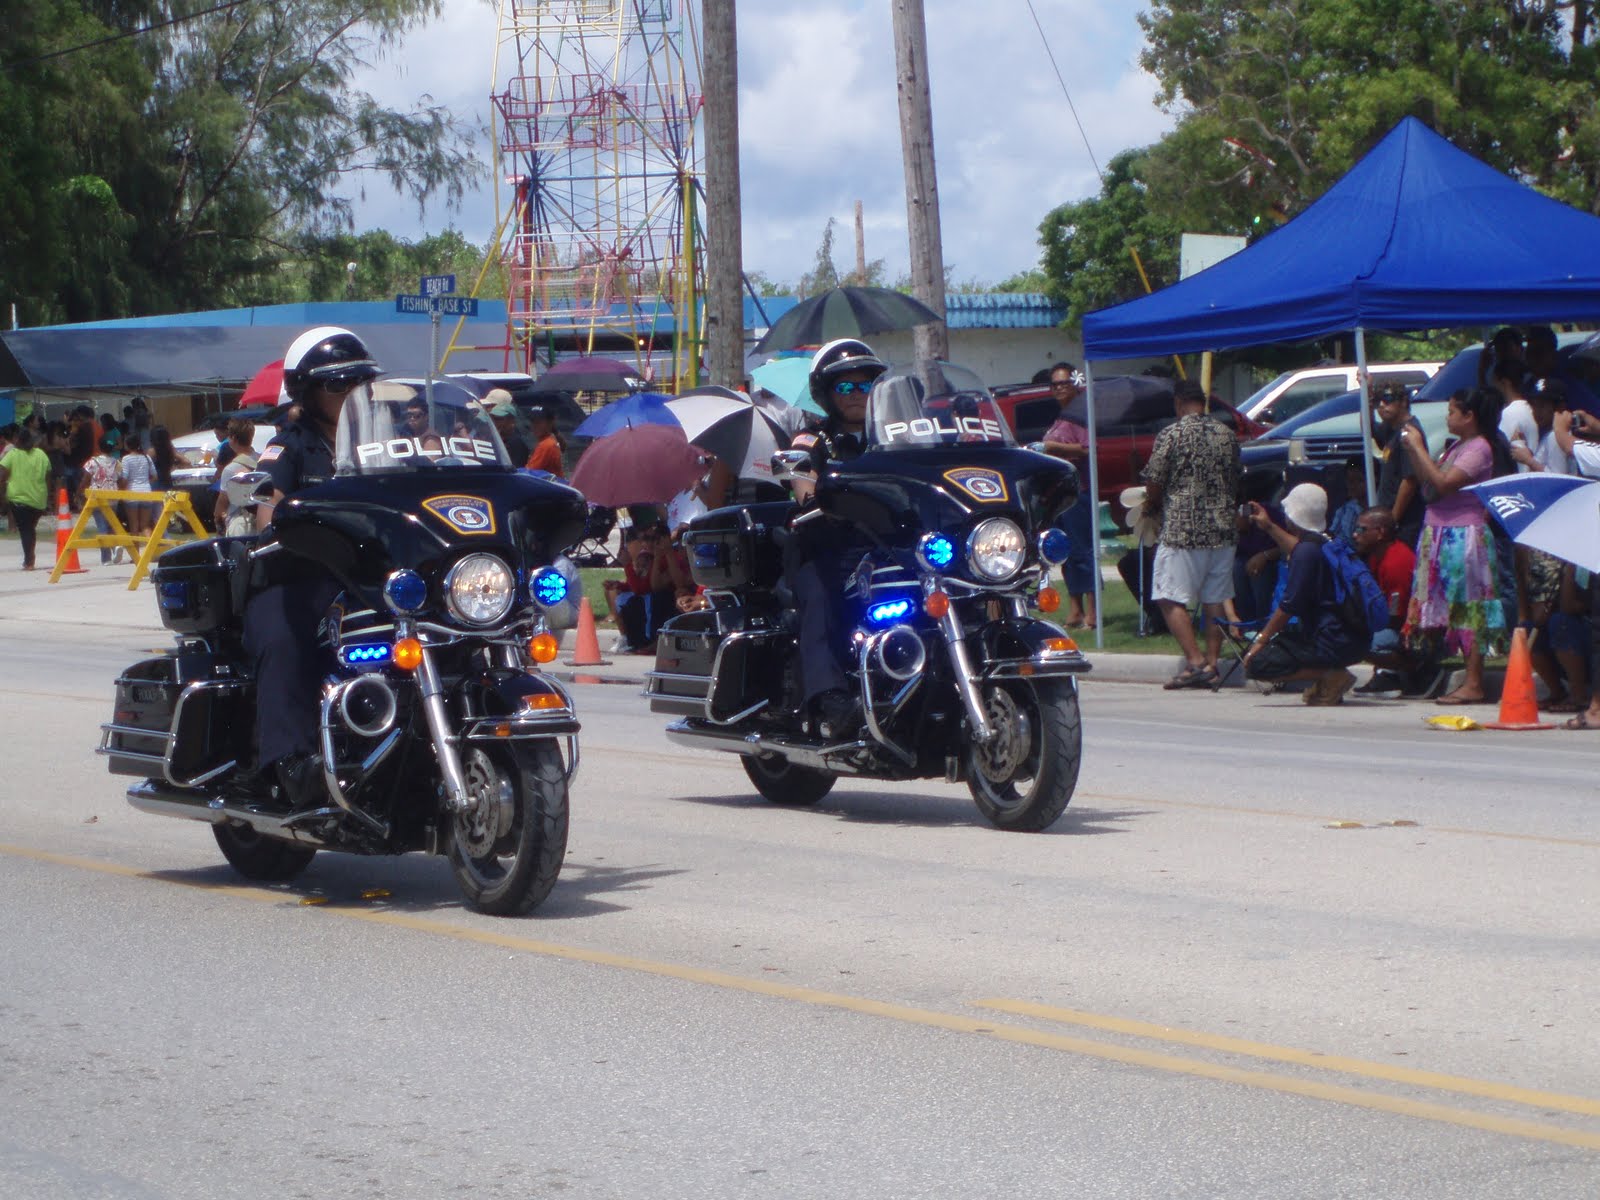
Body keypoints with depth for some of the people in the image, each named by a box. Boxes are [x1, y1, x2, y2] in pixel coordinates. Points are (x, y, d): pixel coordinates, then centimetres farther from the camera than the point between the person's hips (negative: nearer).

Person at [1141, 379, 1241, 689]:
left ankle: (1195, 662, -14)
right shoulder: (1227, 435, 10)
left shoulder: (1170, 435, -7)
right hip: (1223, 529, 6)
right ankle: (1211, 663, 9)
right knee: (1215, 600, 11)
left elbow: (1153, 485, -6)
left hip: (1182, 530, -6)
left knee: (1172, 600, -3)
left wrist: (1153, 506, 15)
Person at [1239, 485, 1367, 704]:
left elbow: (1289, 606, -15)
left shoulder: (1307, 551, -17)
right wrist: (1269, 526, 44)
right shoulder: (1324, 543, 12)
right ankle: (1328, 676, 9)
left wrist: (1261, 640, -6)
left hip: (1332, 644, -10)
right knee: (1274, 642, 30)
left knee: (1255, 664, -13)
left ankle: (1332, 677, -11)